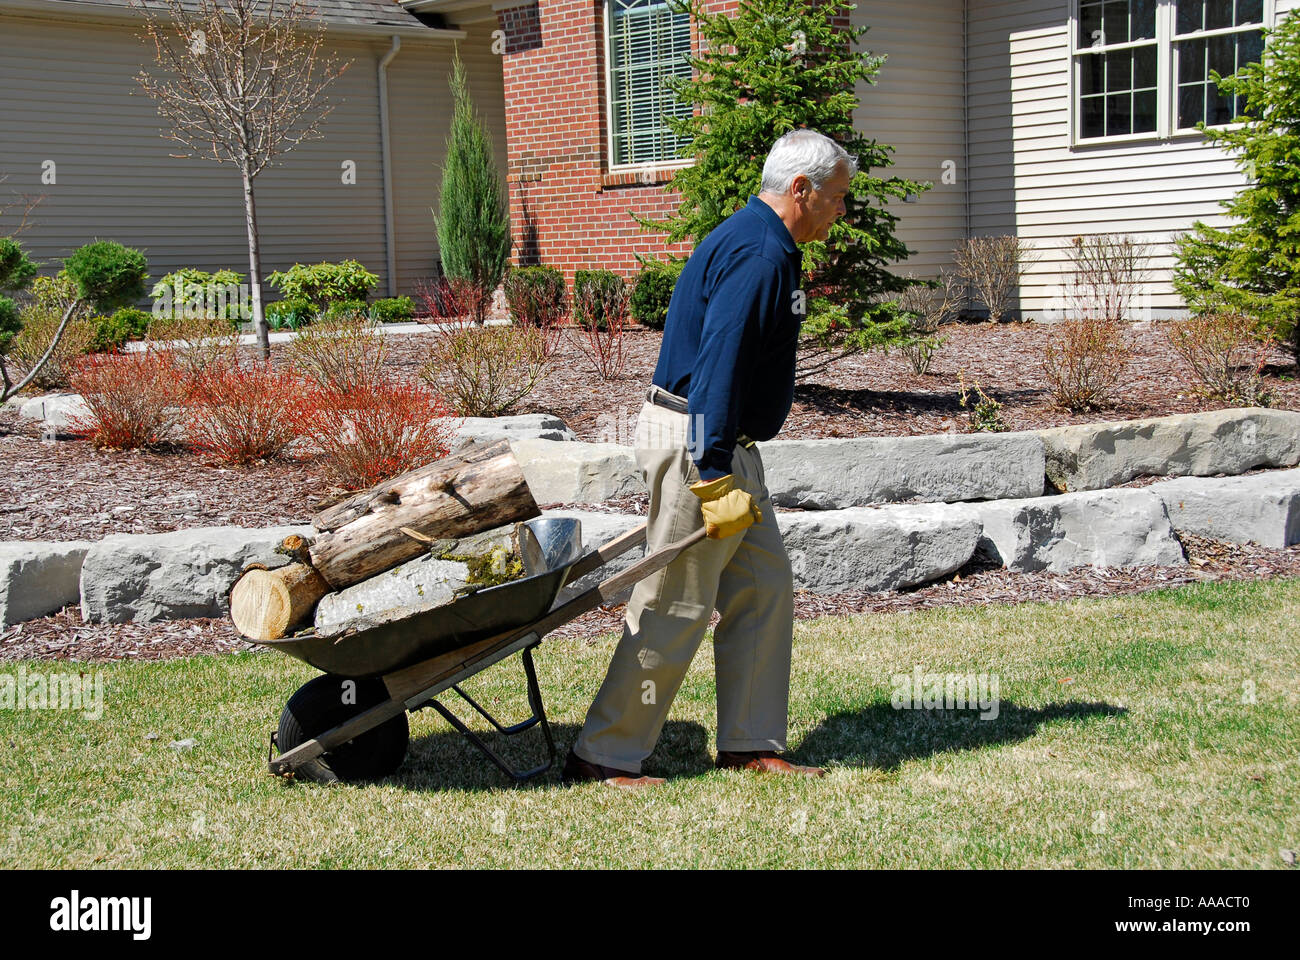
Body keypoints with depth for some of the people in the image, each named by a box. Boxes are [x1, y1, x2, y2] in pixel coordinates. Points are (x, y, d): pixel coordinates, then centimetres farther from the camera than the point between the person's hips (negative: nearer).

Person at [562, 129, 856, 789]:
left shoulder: (759, 243, 18)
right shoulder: (759, 252, -16)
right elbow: (718, 365, -25)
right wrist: (715, 479, -27)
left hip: (724, 445, 11)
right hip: (700, 442, -11)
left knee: (764, 587, 11)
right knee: (677, 607, -6)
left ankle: (750, 743, 16)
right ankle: (602, 757, 2)